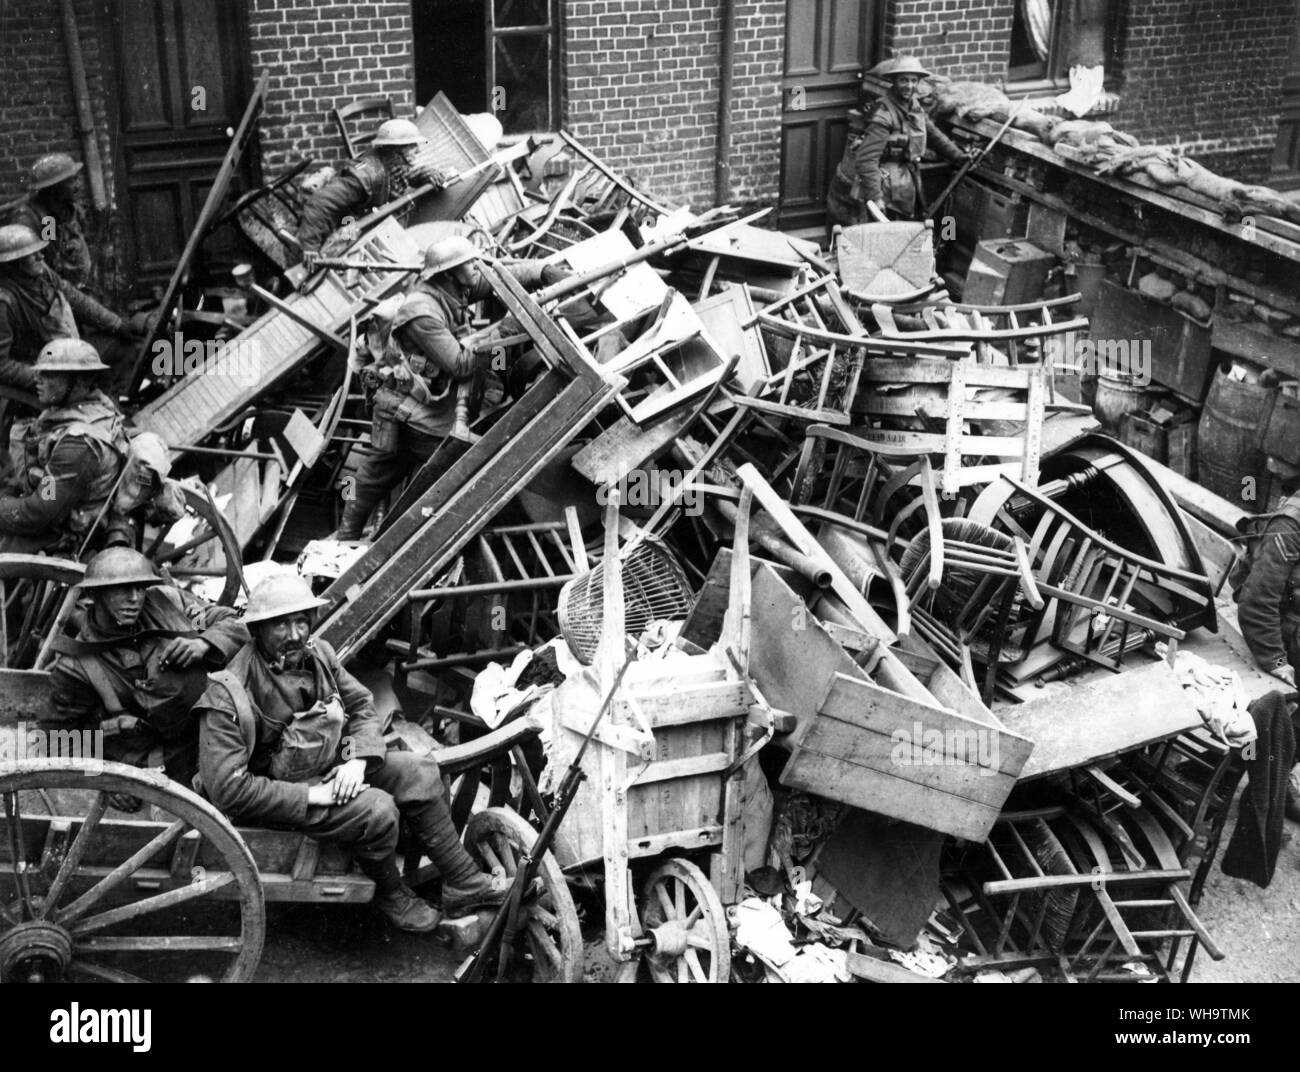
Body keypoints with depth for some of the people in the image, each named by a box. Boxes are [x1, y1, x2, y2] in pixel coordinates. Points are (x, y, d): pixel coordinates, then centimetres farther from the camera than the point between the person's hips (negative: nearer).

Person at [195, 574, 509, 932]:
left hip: (333, 765, 7)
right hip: (283, 792, -7)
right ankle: (391, 896, 4)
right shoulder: (229, 696, -25)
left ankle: (463, 883, 8)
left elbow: (363, 705, 7)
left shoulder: (318, 654, -5)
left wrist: (358, 759, -13)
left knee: (420, 772, -5)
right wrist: (313, 795, -27)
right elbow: (227, 789, -28)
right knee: (377, 810, -26)